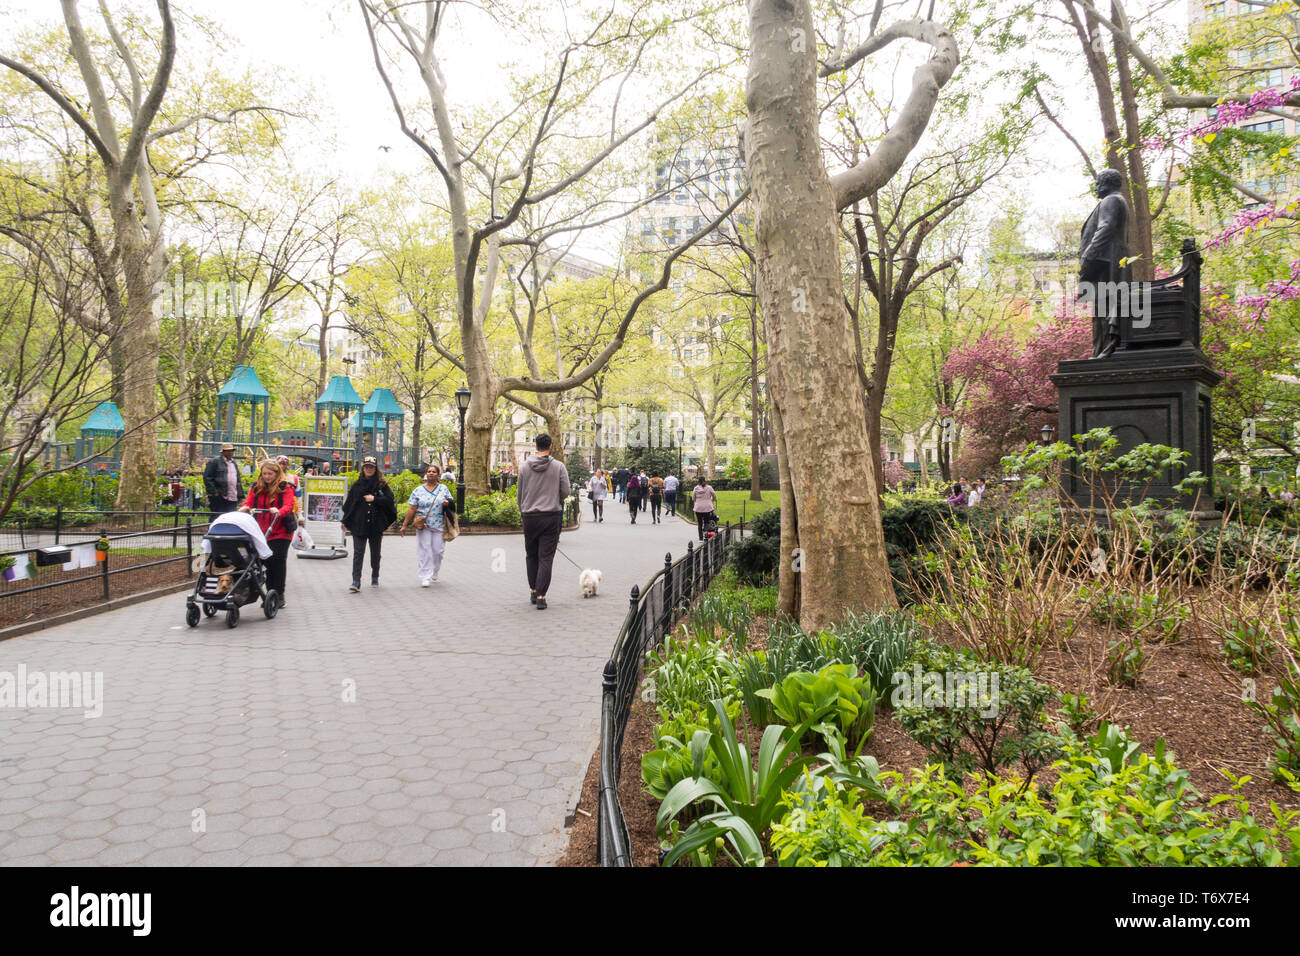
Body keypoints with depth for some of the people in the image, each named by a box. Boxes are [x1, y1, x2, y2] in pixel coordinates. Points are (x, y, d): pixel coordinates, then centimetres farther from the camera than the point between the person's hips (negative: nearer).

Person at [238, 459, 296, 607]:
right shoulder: (256, 487, 12)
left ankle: (279, 596, 0)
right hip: (262, 532, 4)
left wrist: (279, 512, -36)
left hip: (280, 532, -4)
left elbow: (289, 506, -15)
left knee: (277, 562, -8)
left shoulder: (285, 488, -2)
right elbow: (249, 502, 5)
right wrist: (245, 508, -19)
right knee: (266, 562, 5)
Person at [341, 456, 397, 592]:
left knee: (375, 553, 12)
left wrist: (374, 499, -12)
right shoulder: (357, 485, 6)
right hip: (359, 525, 0)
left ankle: (375, 578, 28)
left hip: (376, 525, 0)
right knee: (358, 552, -7)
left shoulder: (382, 484, 3)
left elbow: (390, 500, -5)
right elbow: (348, 503, 7)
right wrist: (345, 522, 5)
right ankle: (356, 582, -10)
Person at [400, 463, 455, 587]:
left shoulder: (443, 488, 8)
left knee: (437, 551, 2)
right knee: (424, 550, -6)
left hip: (439, 526, 1)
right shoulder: (418, 490, 6)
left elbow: (452, 503, 15)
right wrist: (404, 525, 2)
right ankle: (425, 577, -4)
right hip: (423, 526, -1)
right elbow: (412, 509, 5)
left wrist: (448, 503, -10)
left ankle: (434, 574, 25)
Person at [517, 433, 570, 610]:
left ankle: (533, 591, 22)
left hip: (530, 517, 2)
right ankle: (541, 596, -5)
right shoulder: (559, 466, -3)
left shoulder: (525, 467, 3)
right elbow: (565, 492, -4)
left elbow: (520, 494, 8)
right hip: (551, 517, -2)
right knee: (546, 558, 0)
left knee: (531, 555, 17)